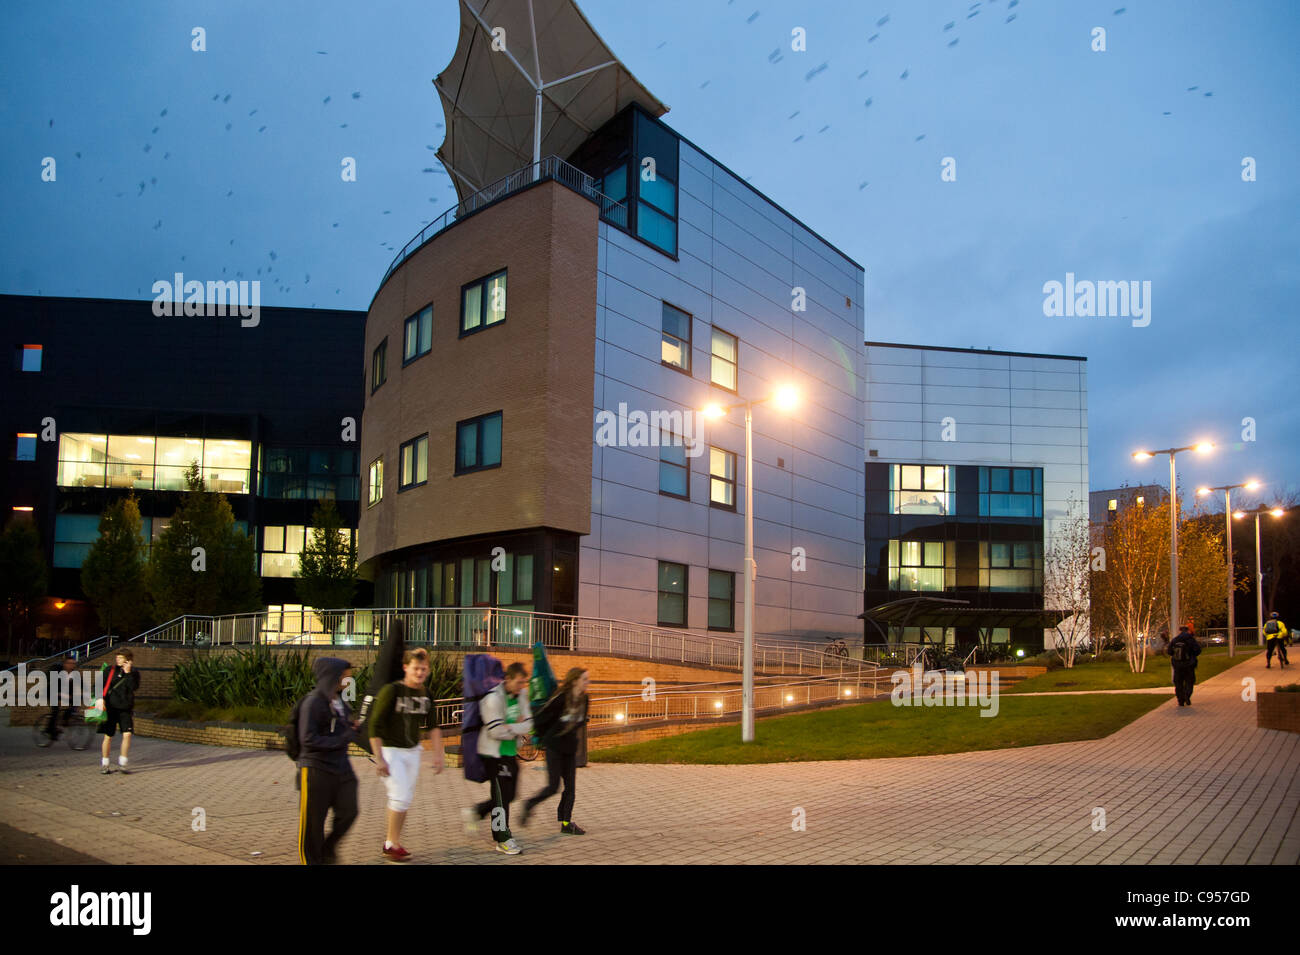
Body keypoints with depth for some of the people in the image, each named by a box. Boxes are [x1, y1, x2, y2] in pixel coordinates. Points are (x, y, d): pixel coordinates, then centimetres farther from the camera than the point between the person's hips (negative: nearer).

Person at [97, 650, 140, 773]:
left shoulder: (134, 672, 2)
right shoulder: (109, 670, 3)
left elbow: (134, 687, -13)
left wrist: (128, 673, -19)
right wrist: (100, 697, -17)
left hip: (126, 708, 0)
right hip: (110, 707, 0)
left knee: (127, 734, -9)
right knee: (108, 736, 4)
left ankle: (122, 763, 2)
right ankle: (104, 765, 17)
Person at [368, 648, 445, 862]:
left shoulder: (426, 694, 3)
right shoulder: (391, 690, -16)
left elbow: (432, 726, 13)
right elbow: (375, 725, -16)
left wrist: (438, 754, 9)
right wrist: (379, 759, -18)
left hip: (412, 751, 6)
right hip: (390, 750, -6)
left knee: (406, 799, 8)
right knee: (400, 796, -12)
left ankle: (391, 844, 21)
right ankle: (393, 845, 4)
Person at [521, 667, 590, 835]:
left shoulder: (583, 699, -1)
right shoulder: (561, 699, -20)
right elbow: (539, 719, -12)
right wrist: (547, 738, 1)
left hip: (570, 747, 6)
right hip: (554, 747, -6)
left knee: (570, 786, 5)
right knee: (553, 786, -4)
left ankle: (567, 823, 12)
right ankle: (529, 804, 20)